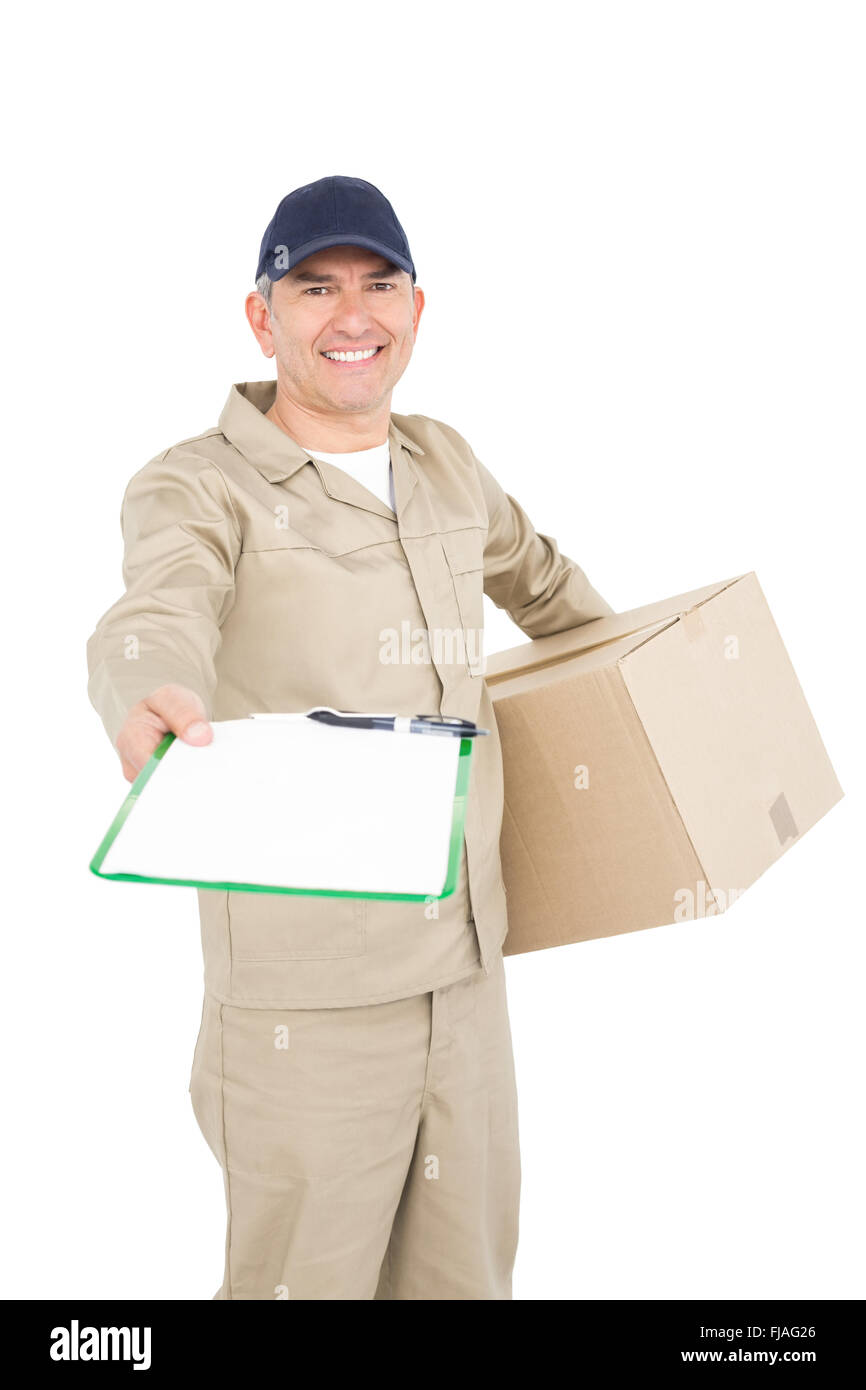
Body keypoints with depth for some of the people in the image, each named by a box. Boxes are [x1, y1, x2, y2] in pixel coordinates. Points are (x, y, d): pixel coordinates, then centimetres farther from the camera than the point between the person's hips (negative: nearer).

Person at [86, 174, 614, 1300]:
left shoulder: (445, 464, 12)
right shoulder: (199, 485, -7)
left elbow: (536, 575, 33)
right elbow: (154, 618, -28)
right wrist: (155, 699, -49)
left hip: (467, 967, 6)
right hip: (304, 993, -5)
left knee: (468, 1271, 15)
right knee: (307, 1273, 2)